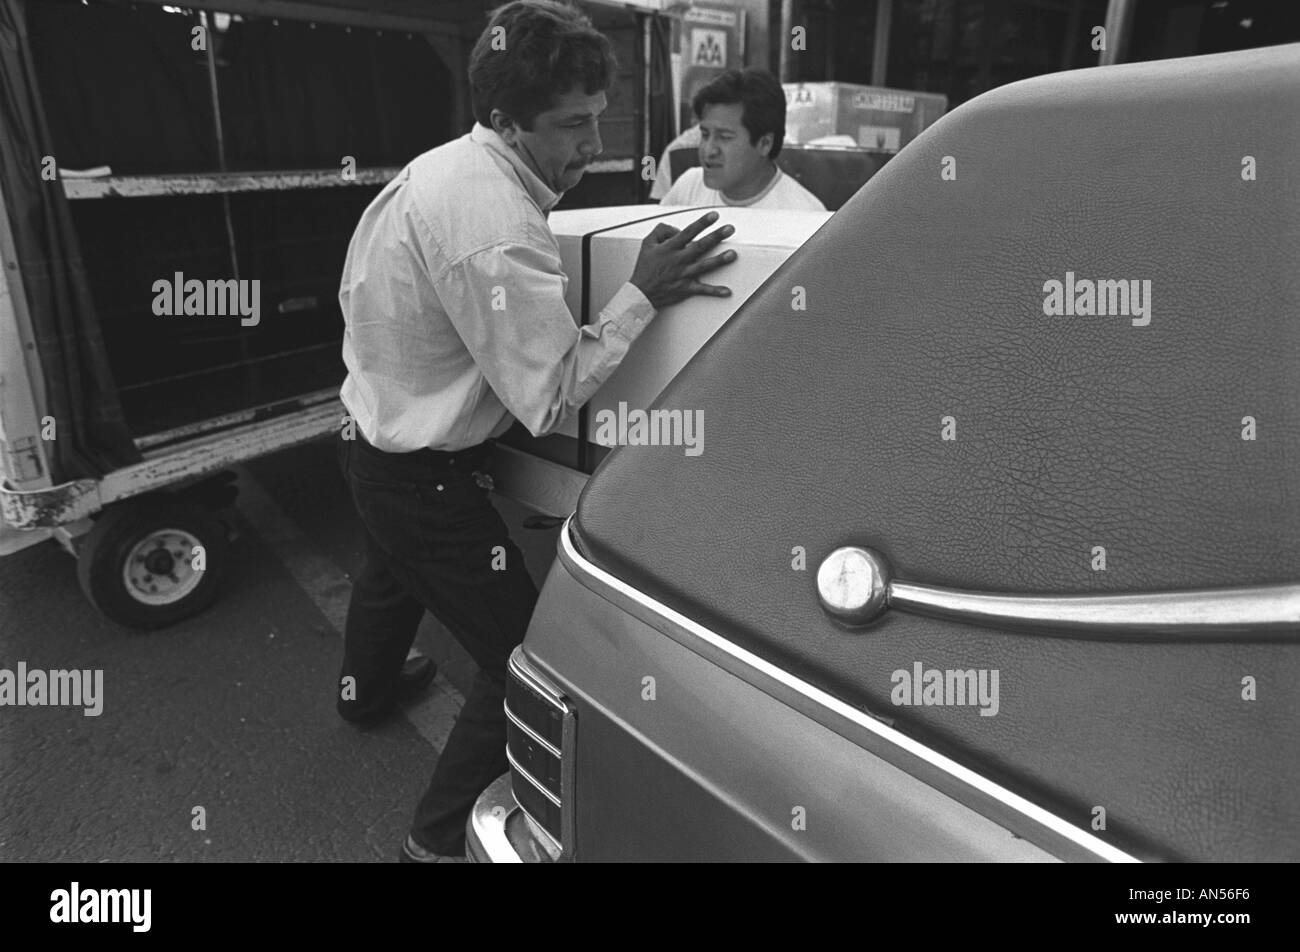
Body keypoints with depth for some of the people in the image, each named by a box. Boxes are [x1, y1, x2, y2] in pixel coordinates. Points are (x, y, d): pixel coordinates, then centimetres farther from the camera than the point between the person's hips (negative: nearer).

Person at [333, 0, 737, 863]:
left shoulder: (442, 166, 0)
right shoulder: (498, 229, -30)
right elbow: (550, 398, -27)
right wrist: (644, 296, -25)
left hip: (372, 439, 10)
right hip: (428, 477, -10)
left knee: (393, 577, 36)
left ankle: (368, 691, 67)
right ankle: (440, 842, 19)